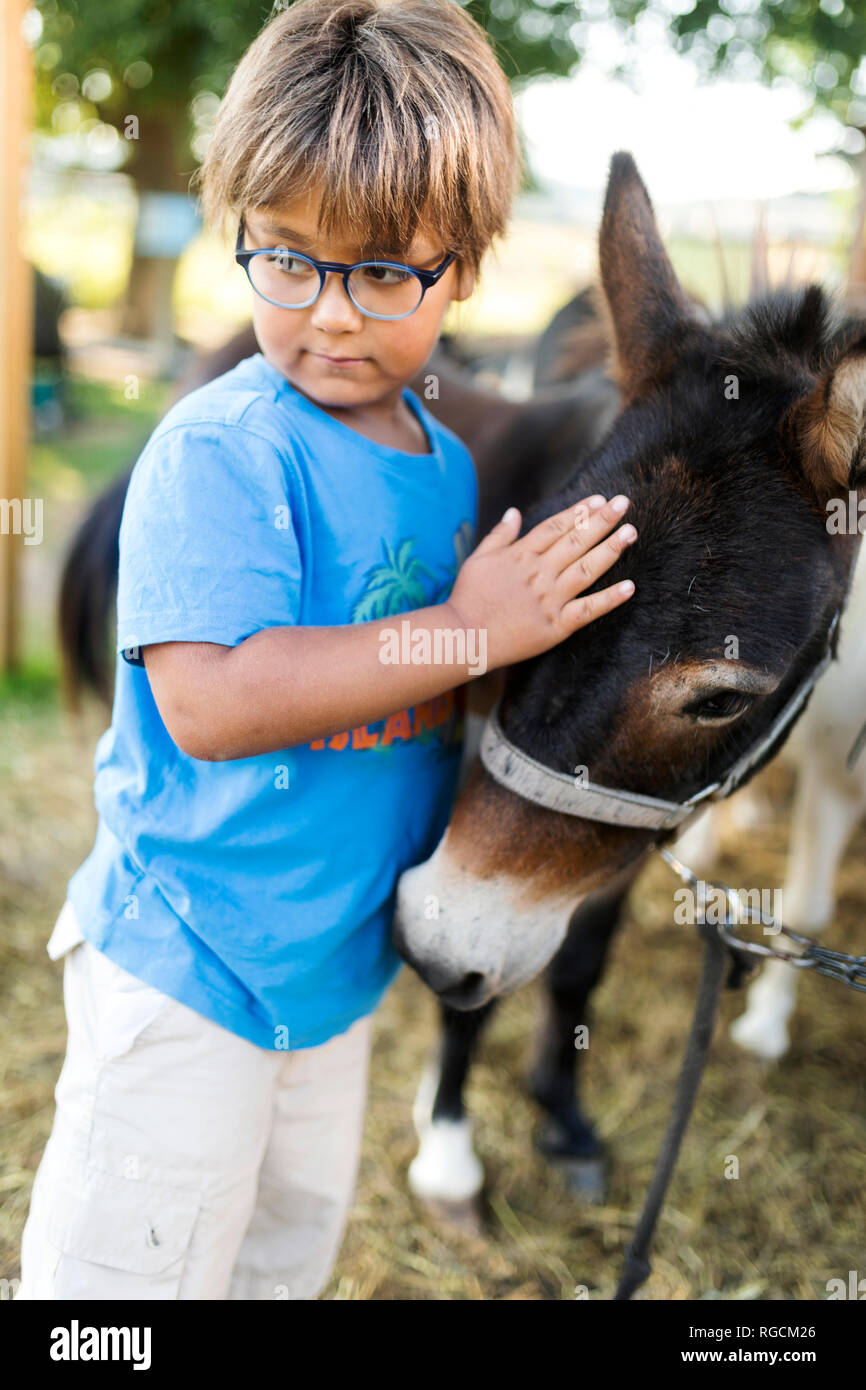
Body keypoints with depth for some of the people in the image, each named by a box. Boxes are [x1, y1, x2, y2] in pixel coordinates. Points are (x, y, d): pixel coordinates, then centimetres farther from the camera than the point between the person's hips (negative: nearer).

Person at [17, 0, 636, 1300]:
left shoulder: (446, 462, 3)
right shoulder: (220, 450, -20)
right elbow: (209, 702, -32)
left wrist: (549, 612, -1)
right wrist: (469, 632, -30)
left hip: (345, 953, 7)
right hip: (187, 960, -7)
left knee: (293, 1247, 25)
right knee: (139, 1268, 6)